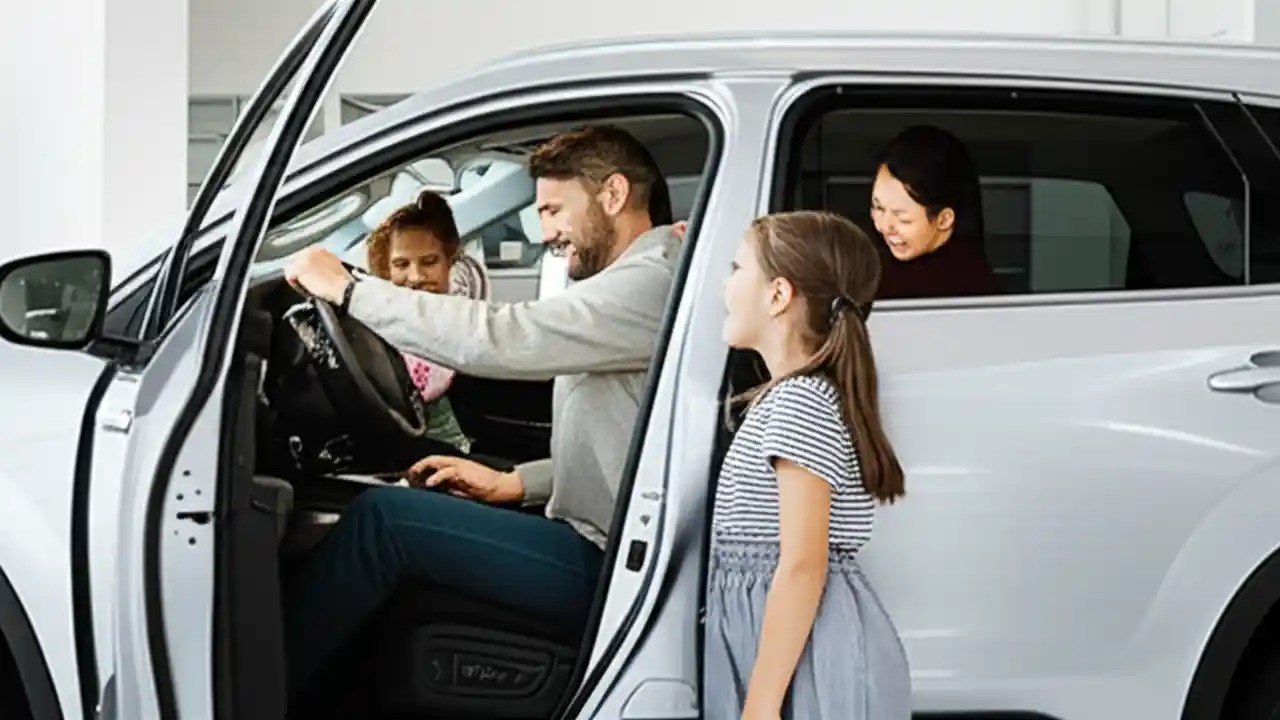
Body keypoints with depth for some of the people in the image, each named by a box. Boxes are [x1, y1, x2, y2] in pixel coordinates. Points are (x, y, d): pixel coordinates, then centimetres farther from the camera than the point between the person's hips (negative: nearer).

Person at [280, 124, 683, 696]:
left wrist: (348, 291, -17)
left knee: (383, 518, -12)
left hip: (609, 566, -11)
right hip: (603, 547, 11)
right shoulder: (637, 287, 19)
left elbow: (496, 339, -25)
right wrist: (513, 484, 12)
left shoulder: (652, 284, -16)